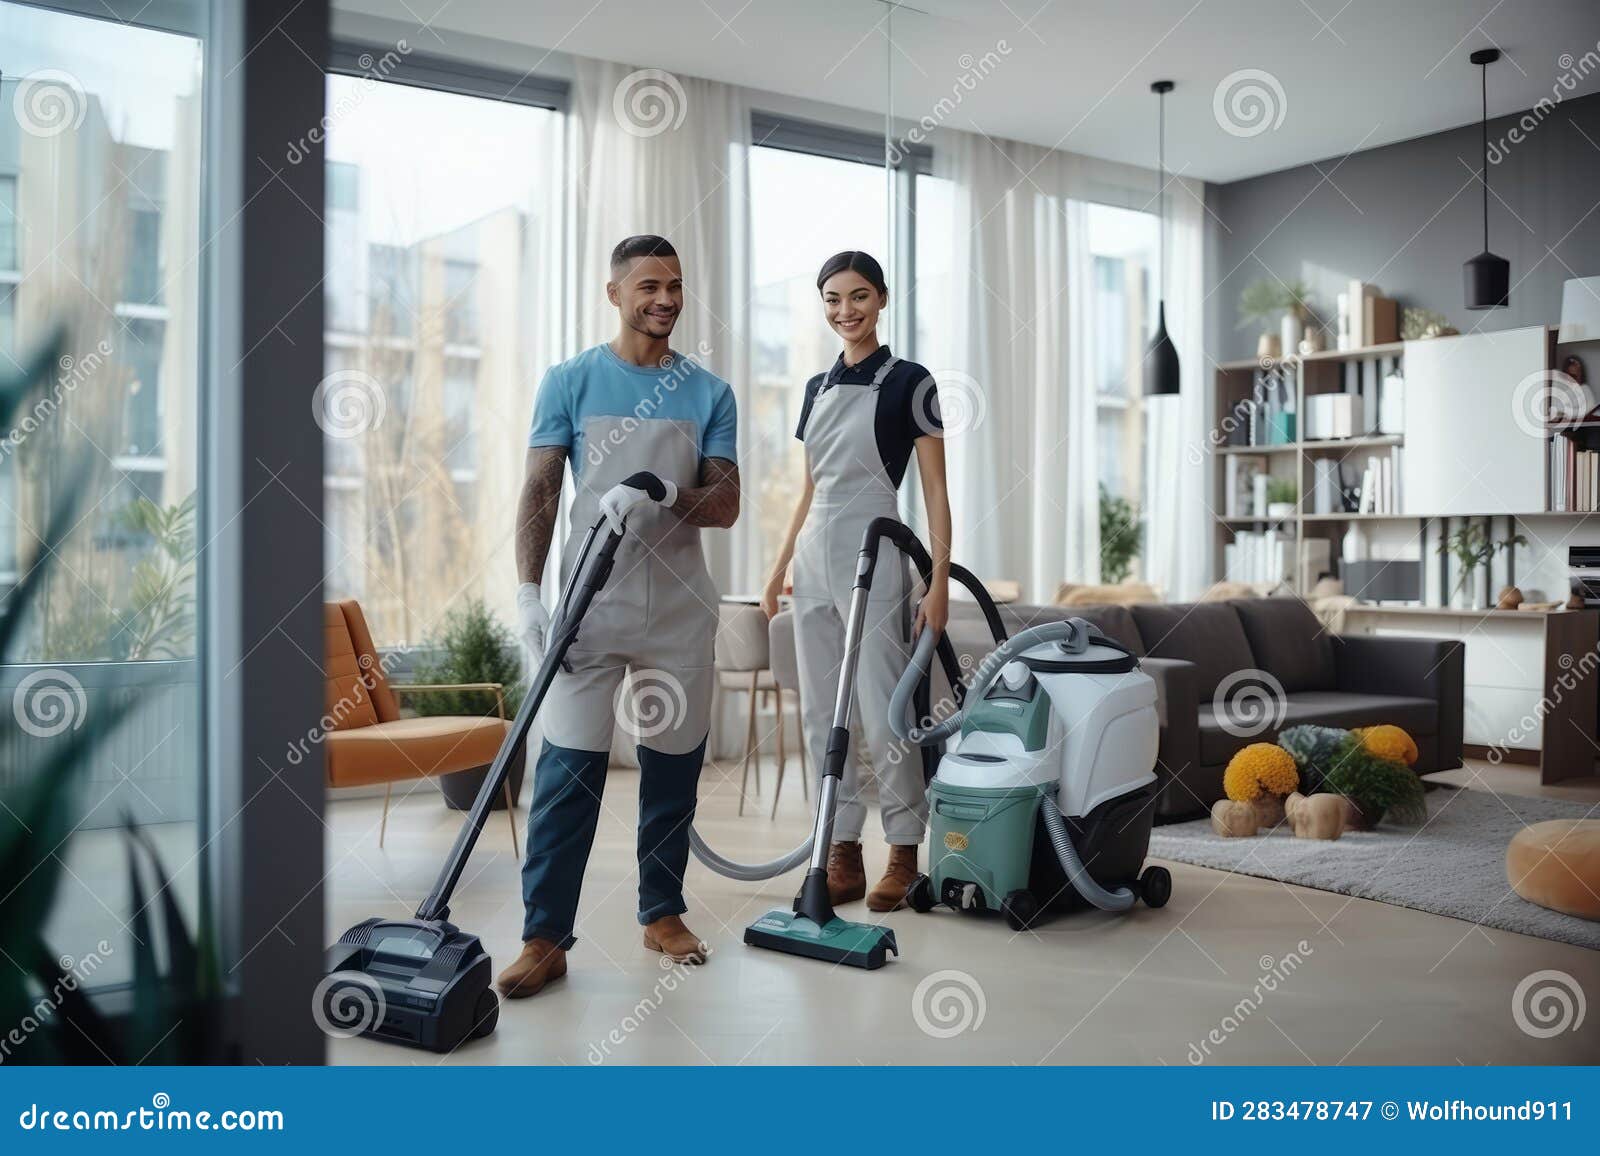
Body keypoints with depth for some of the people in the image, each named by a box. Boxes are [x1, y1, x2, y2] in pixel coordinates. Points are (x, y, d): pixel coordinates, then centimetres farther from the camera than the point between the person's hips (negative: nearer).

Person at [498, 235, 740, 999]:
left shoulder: (709, 394, 7)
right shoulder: (570, 382, 3)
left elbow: (726, 505, 1)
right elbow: (539, 493, 0)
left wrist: (662, 494, -20)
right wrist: (529, 593, -10)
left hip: (680, 609, 3)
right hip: (590, 604, -2)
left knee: (674, 765, 9)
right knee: (568, 770, -5)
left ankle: (663, 913, 24)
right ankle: (545, 938, 1)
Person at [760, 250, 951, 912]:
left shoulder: (908, 383, -4)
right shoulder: (818, 389, 14)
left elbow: (935, 492, -7)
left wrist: (939, 582, -14)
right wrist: (778, 569, 14)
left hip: (872, 555, -7)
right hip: (813, 557, 7)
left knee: (882, 712, -5)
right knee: (822, 715, 7)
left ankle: (905, 854, 9)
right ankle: (844, 857, 15)